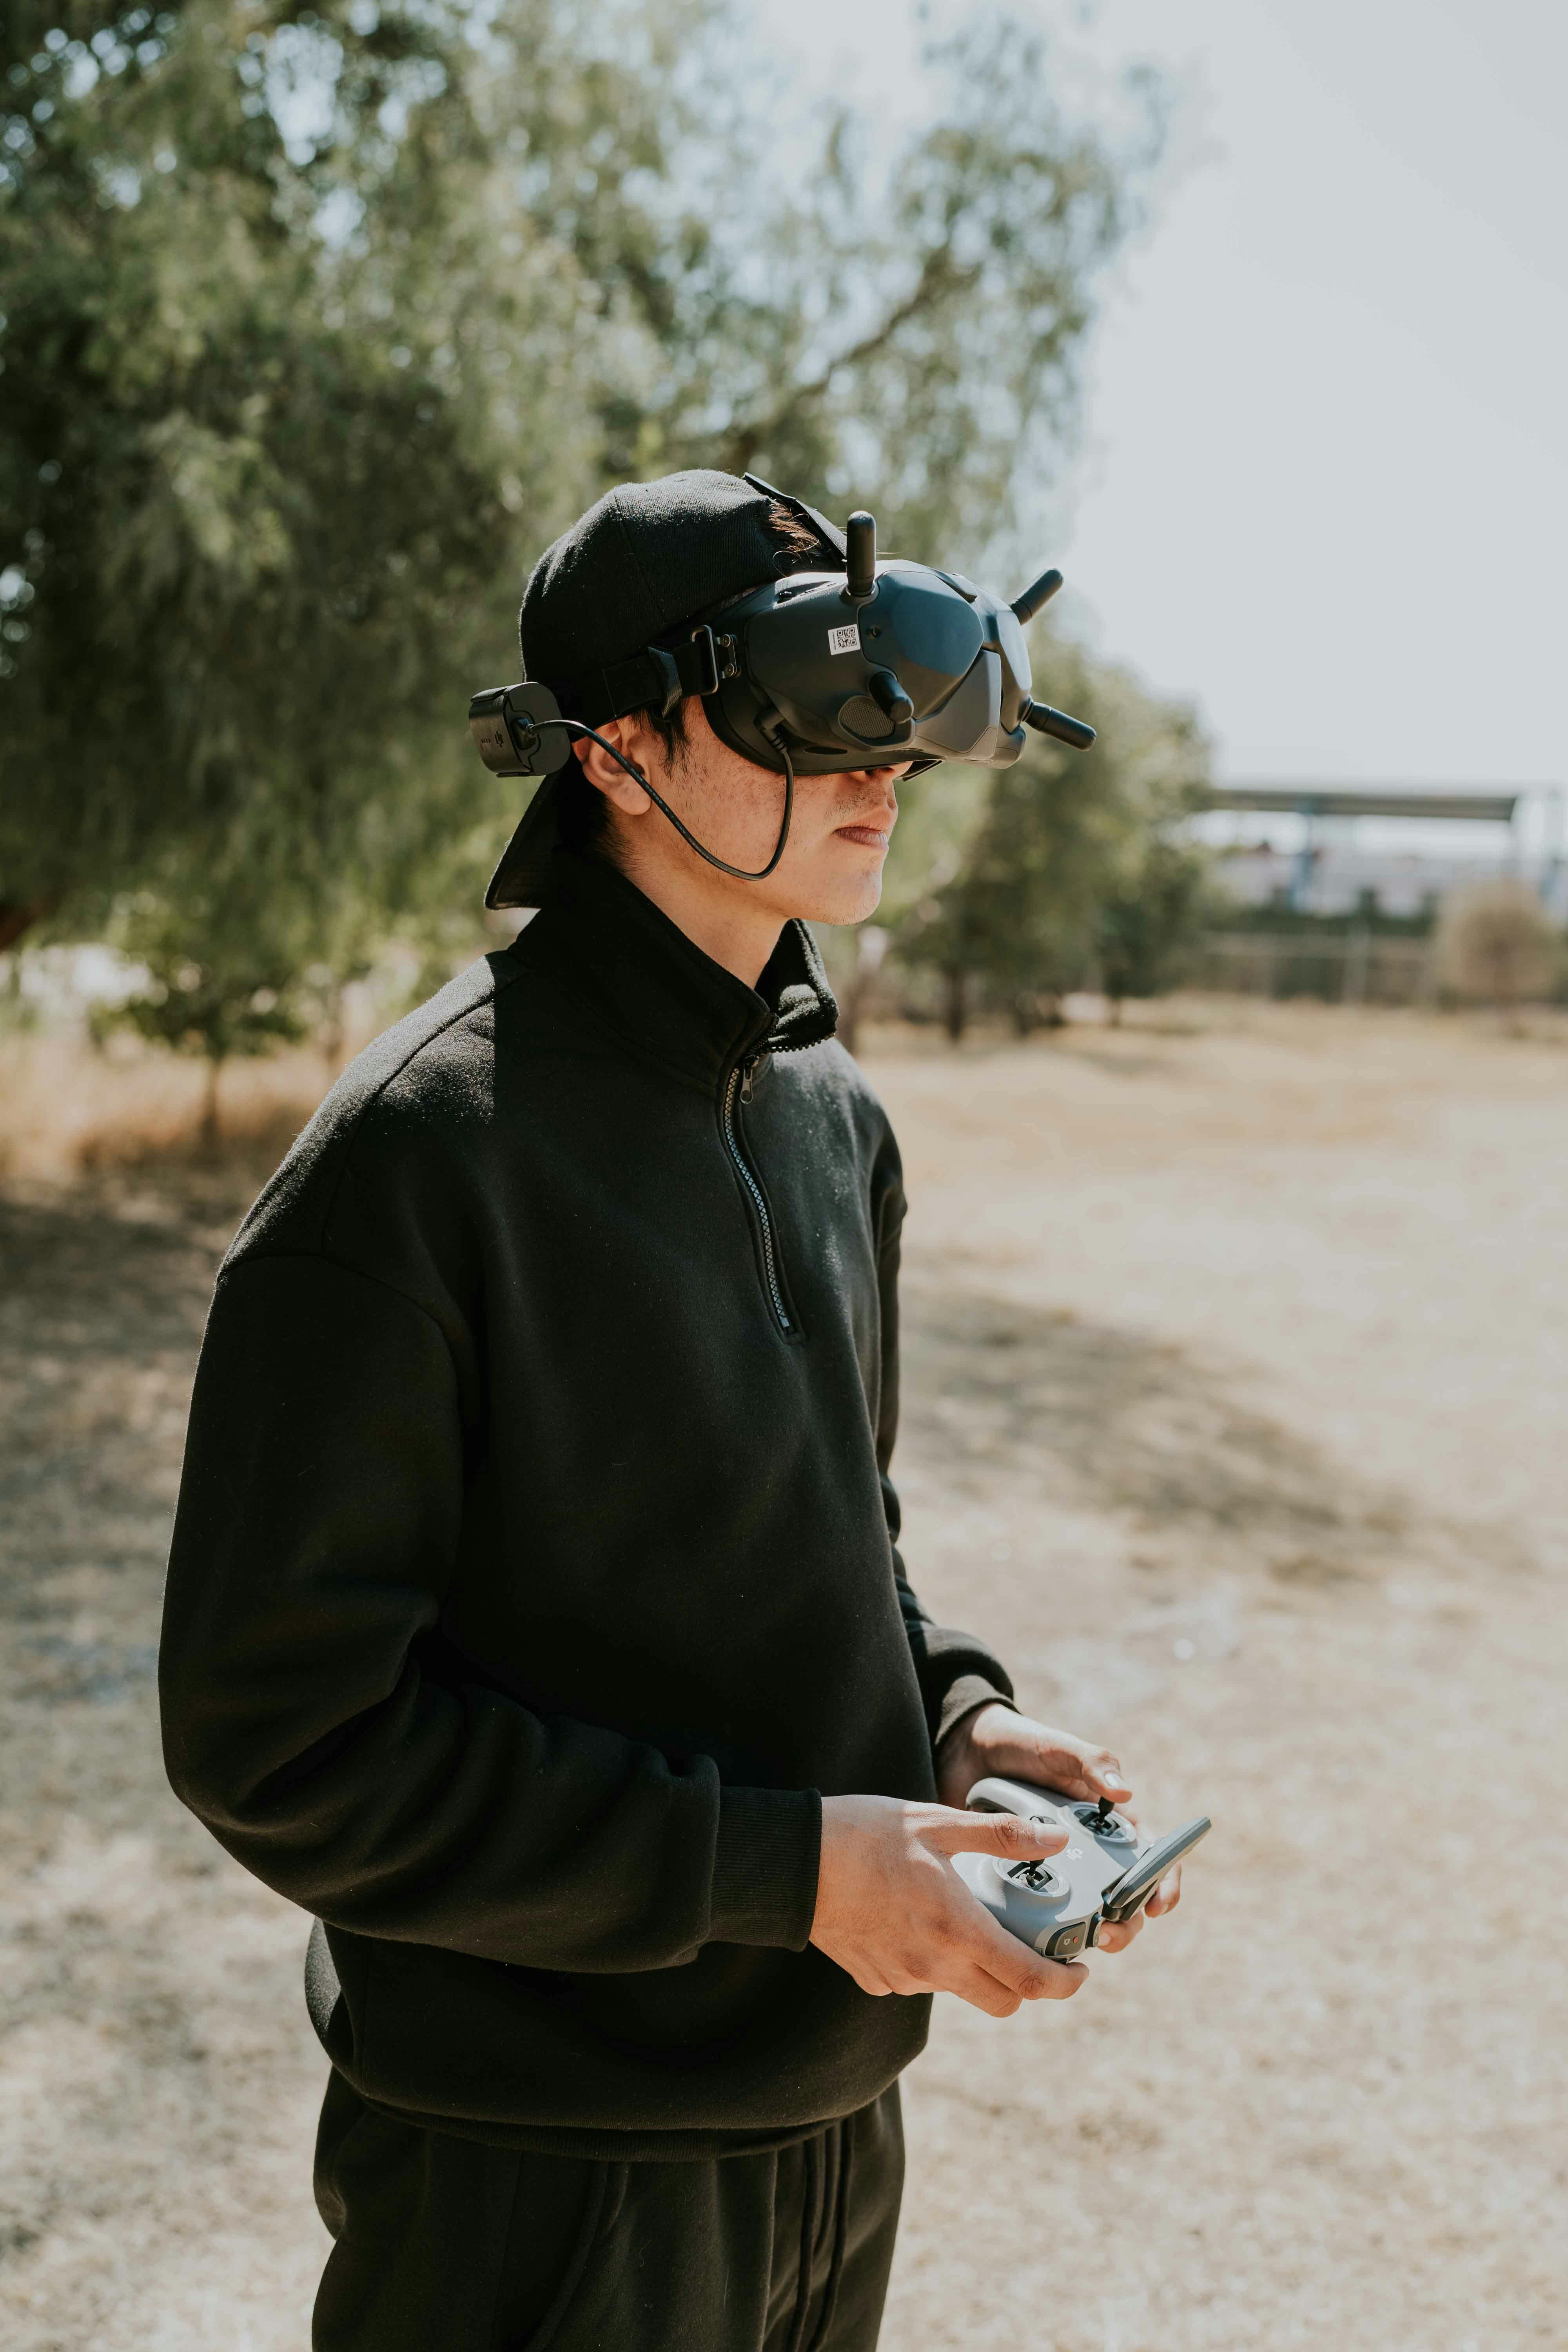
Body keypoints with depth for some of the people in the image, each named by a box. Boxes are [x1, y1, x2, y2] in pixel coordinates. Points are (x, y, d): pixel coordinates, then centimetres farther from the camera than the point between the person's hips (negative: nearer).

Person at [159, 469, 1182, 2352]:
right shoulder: (419, 1153, -20)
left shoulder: (835, 1122, 5)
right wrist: (779, 1862, -23)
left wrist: (956, 1714, -3)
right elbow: (280, 1737, -21)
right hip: (537, 2180, -7)